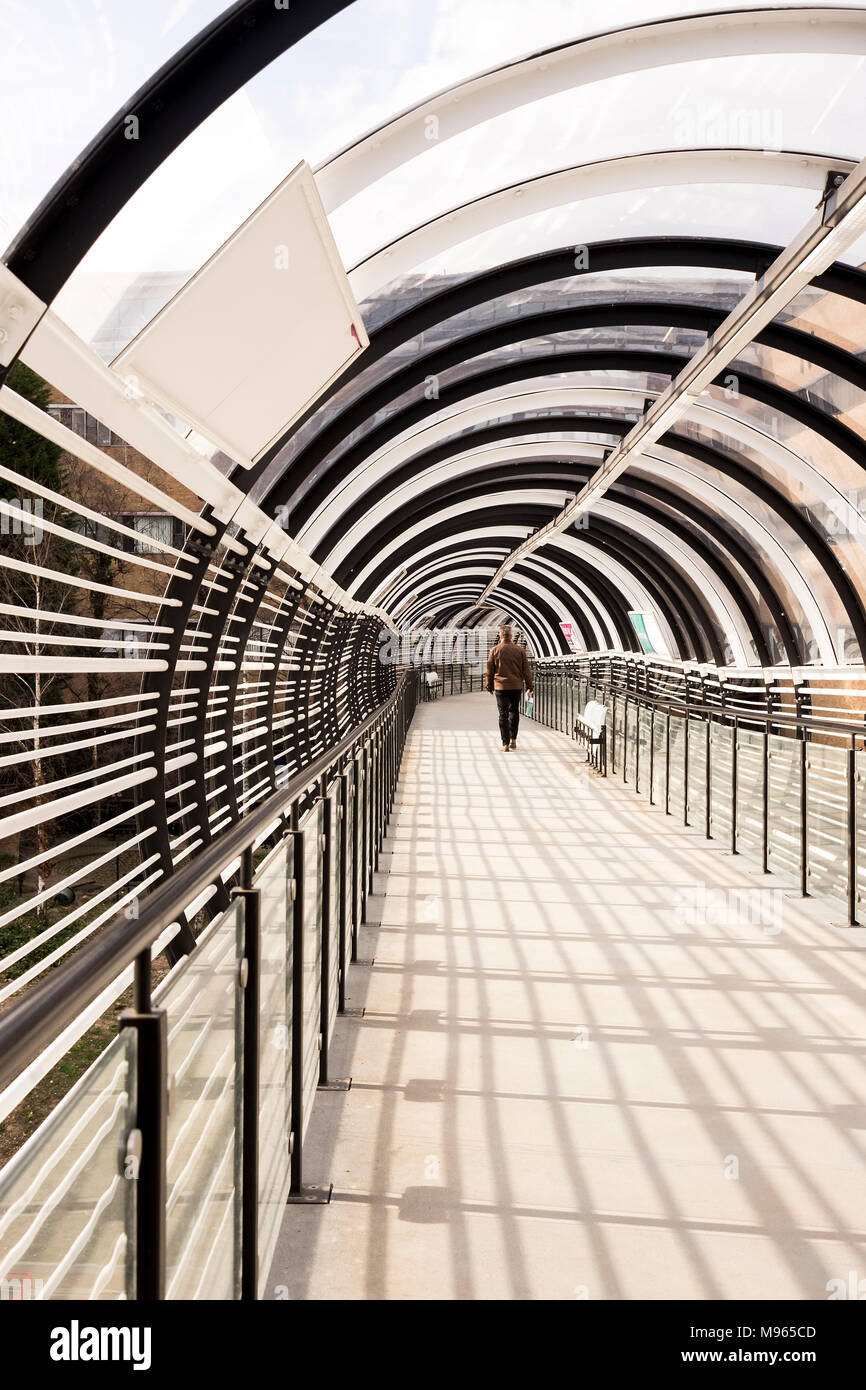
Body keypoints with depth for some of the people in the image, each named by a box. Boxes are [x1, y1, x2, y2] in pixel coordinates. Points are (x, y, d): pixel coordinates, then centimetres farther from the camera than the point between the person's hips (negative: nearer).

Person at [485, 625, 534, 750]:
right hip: (516, 686, 2)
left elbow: (489, 671, 3)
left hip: (501, 687, -2)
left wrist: (490, 686, 13)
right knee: (514, 712, 18)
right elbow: (526, 670, 3)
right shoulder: (519, 650, 1)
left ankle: (505, 744, -1)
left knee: (503, 714, 1)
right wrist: (529, 686, 11)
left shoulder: (495, 650, -2)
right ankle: (513, 739, 20)